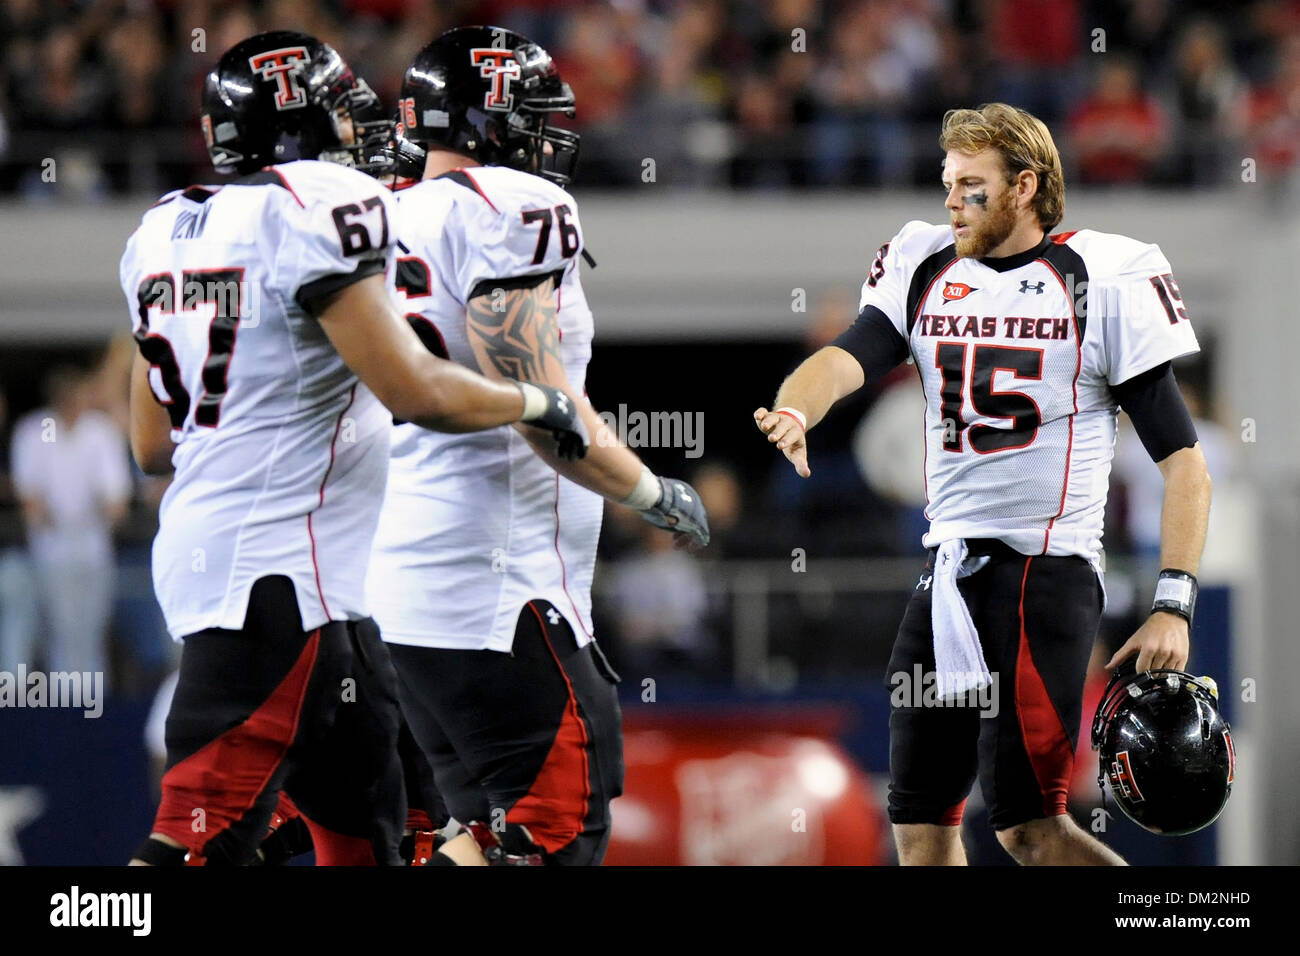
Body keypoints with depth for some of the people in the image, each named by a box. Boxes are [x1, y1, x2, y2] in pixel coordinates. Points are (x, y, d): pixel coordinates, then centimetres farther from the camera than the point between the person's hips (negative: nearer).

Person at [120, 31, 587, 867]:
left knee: (366, 812, 15)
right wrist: (538, 404, 0)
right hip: (277, 572, -10)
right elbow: (414, 391, -16)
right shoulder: (318, 209, -11)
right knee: (201, 834, -14)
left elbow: (153, 446, 18)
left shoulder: (168, 230, 14)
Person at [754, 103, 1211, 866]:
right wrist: (794, 410, -31)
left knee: (1029, 825, -13)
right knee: (922, 821, 7)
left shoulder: (1105, 281, -4)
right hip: (947, 570, 6)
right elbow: (849, 358, -7)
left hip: (1046, 569, -6)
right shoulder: (925, 268, 10)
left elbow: (1184, 463, -4)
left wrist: (1173, 608, -13)